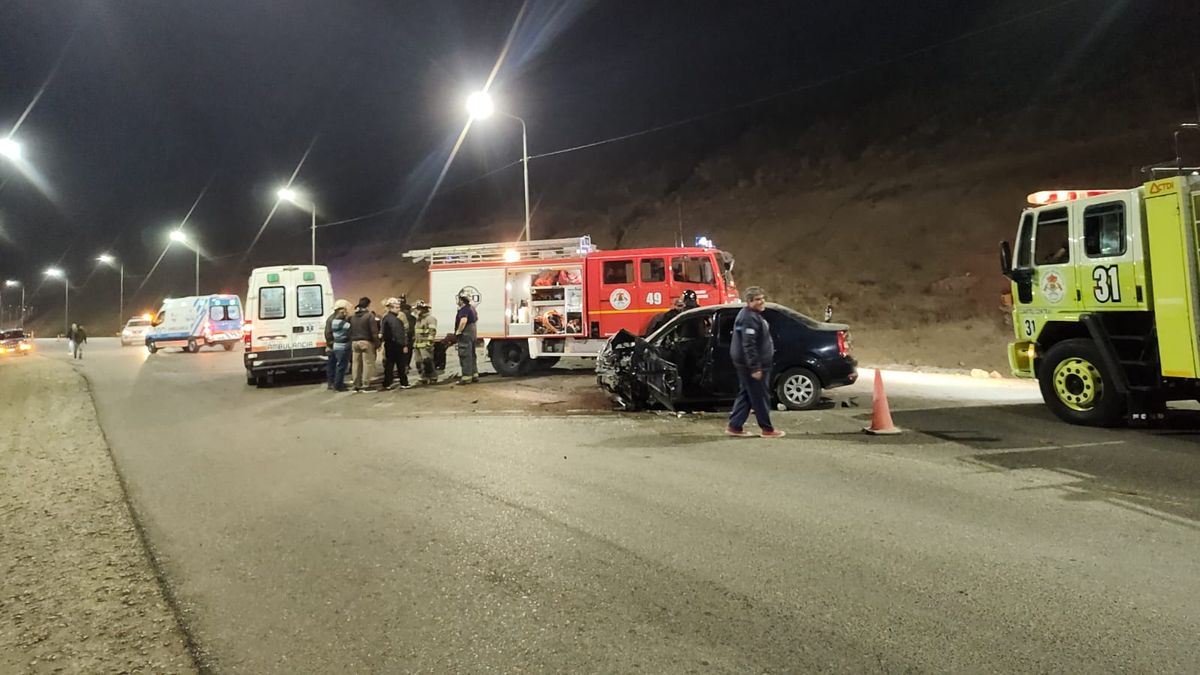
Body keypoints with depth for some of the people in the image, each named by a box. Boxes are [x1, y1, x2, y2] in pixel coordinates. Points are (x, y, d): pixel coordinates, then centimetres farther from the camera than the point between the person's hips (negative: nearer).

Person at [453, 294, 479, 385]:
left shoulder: (463, 309, -19)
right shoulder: (471, 308, 13)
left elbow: (463, 321, -35)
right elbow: (477, 318, 29)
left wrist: (458, 331, -25)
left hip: (465, 334, -10)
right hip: (473, 332, 10)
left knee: (465, 356, -6)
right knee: (471, 355, 17)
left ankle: (466, 377, -5)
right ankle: (474, 375, 23)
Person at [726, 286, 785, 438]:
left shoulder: (753, 315, 15)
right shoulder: (750, 318, -20)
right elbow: (749, 345, -26)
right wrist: (755, 368, -26)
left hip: (746, 364, 11)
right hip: (752, 364, -11)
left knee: (745, 394, 14)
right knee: (760, 397, -1)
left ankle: (734, 426, 17)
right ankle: (767, 429, 9)